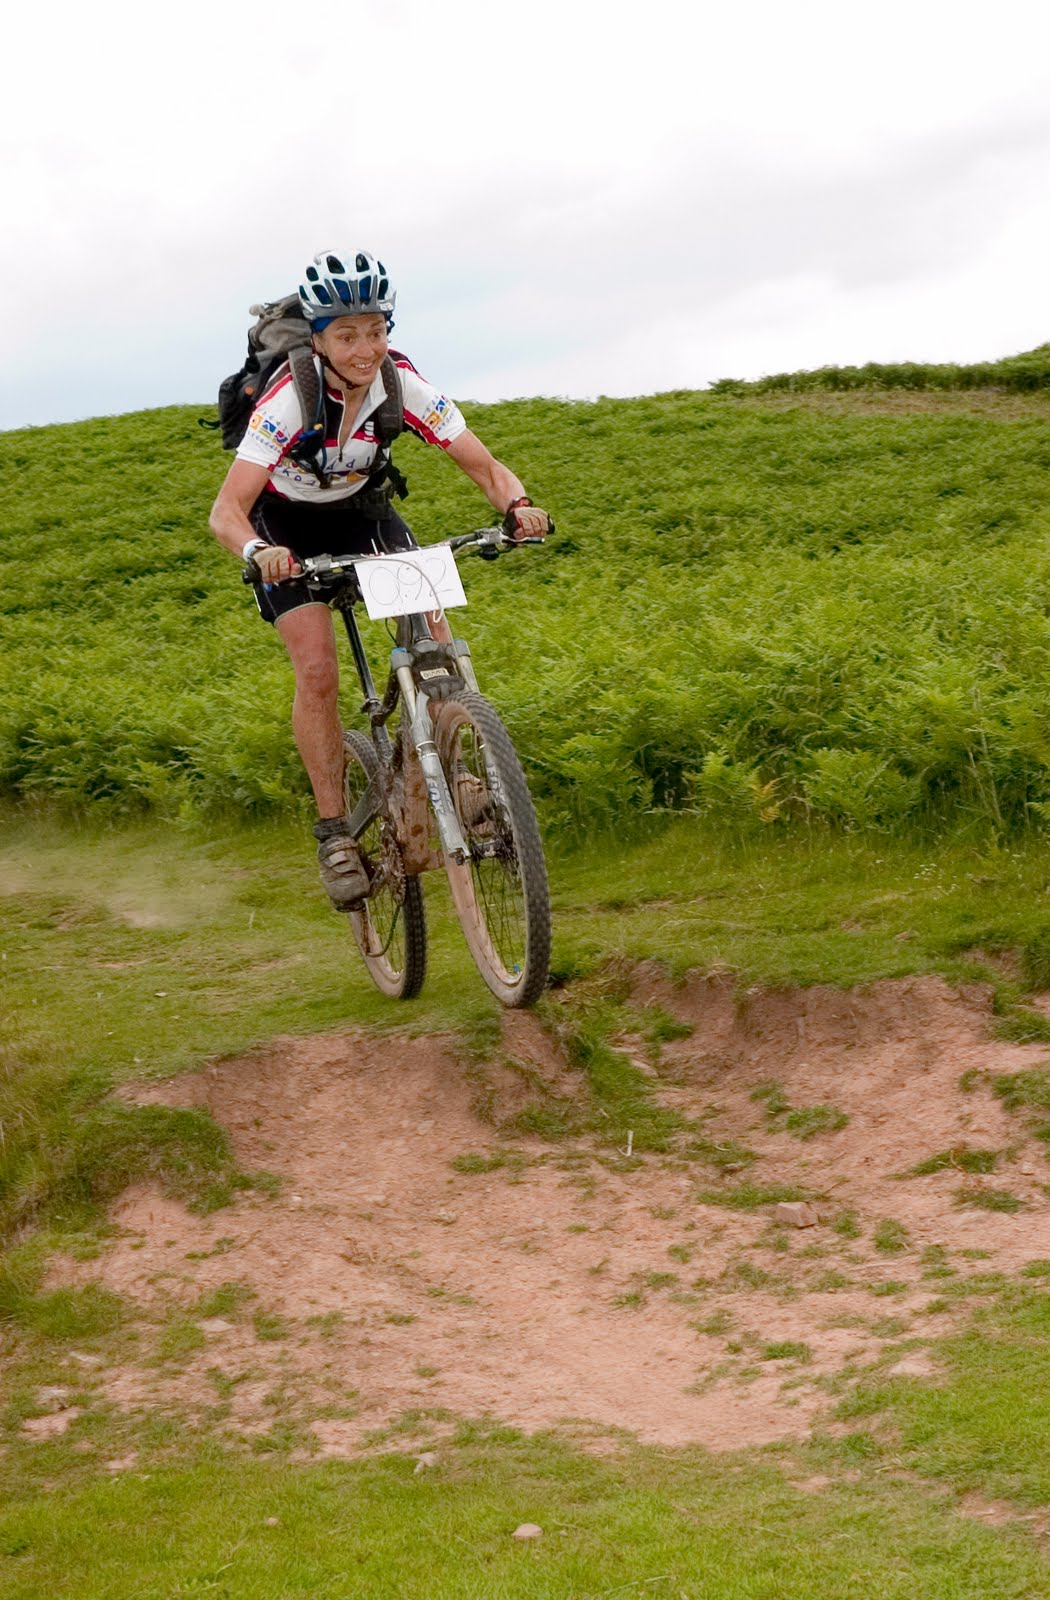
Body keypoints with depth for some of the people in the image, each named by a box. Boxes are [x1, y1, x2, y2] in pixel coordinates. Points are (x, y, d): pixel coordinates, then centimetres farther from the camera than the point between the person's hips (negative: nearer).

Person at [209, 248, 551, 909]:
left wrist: (518, 505, -41)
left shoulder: (405, 386, -24)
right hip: (287, 525, -3)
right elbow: (228, 511, -36)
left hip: (363, 510, 3)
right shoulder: (288, 400, -33)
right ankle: (334, 834, -9)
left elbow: (486, 466, -19)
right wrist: (258, 551, -58)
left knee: (431, 634, -17)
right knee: (318, 668, -18)